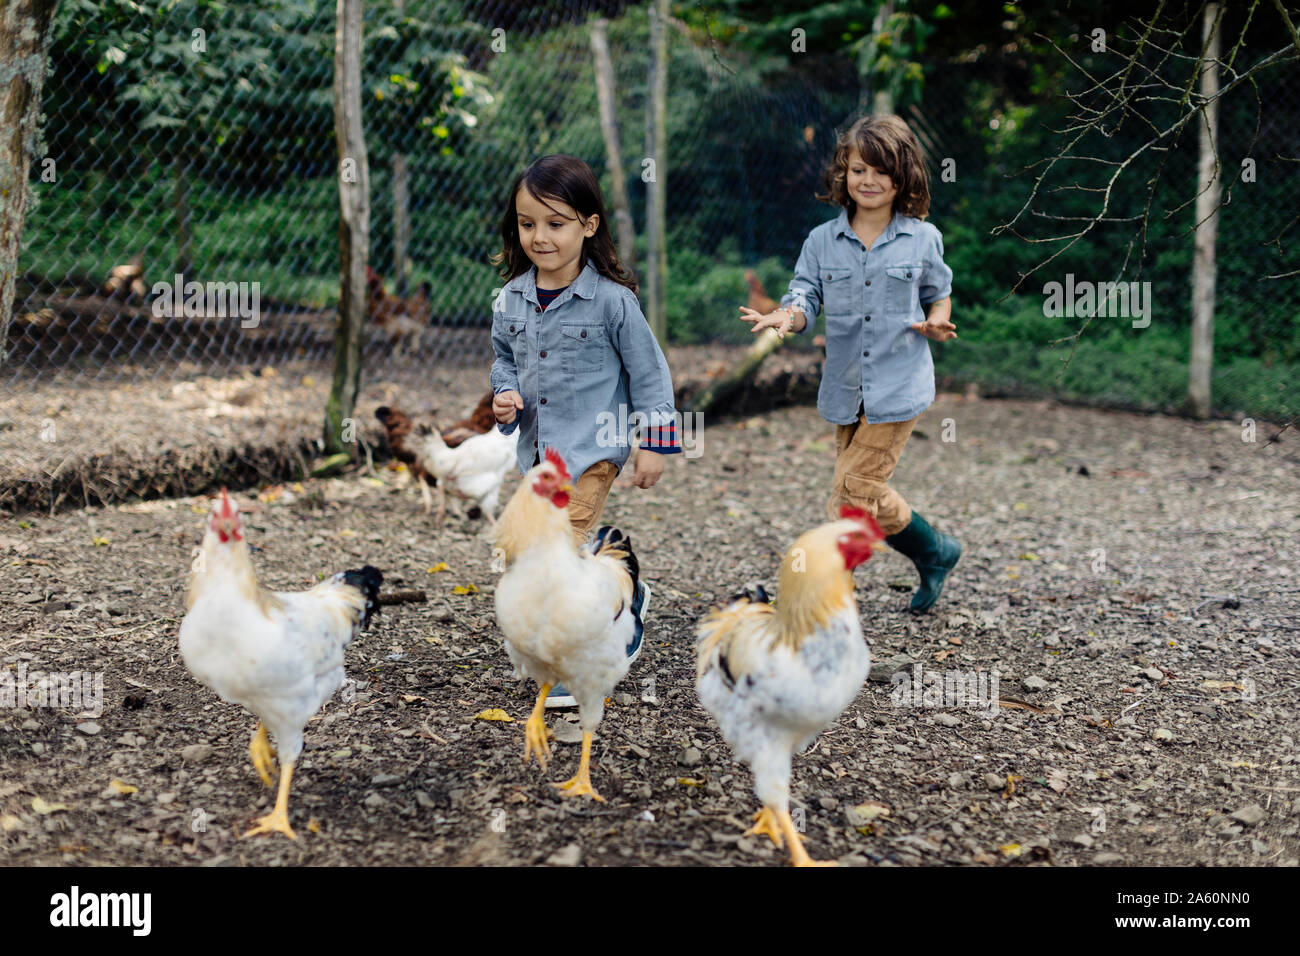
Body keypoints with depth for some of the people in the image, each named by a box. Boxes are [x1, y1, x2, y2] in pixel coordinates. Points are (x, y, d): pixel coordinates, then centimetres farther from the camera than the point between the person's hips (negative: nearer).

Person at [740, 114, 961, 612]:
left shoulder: (923, 239, 0)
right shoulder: (823, 240, 3)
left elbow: (938, 293, 13)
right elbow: (806, 297, -3)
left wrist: (937, 322, -9)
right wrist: (787, 315, -27)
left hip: (898, 387, -4)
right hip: (846, 388, 4)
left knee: (853, 491, -9)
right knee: (866, 493, 11)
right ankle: (935, 551, 33)